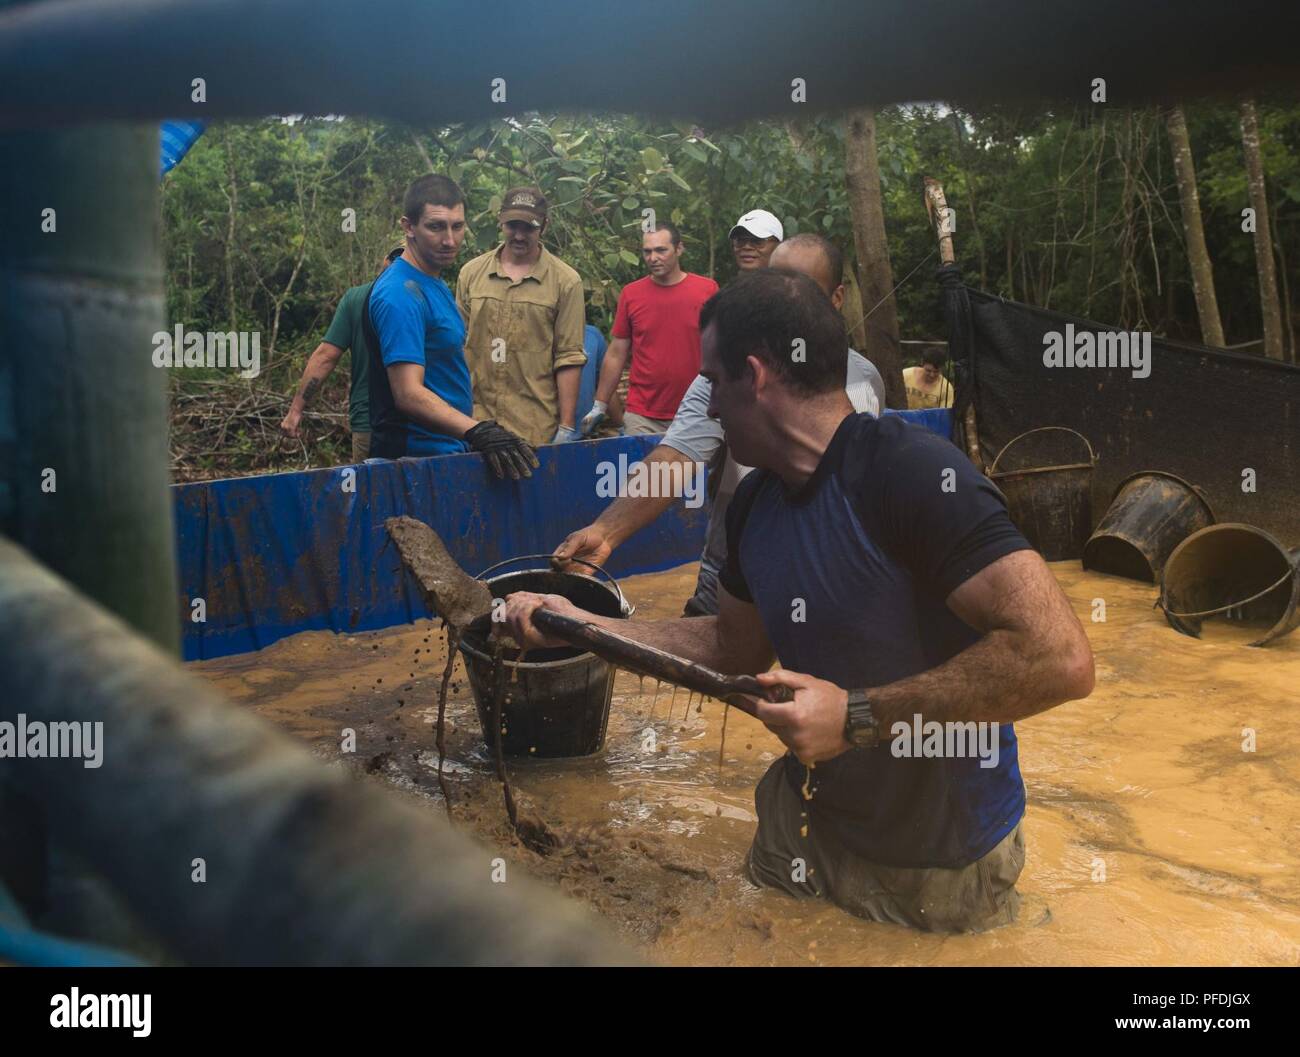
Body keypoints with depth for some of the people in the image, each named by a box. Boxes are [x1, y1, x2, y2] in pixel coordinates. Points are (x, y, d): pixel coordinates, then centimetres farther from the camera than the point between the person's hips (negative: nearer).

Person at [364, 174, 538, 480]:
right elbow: (408, 394, -27)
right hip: (418, 459, -9)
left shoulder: (435, 284, 13)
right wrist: (477, 432, -38)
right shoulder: (401, 296, -19)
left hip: (451, 452, 9)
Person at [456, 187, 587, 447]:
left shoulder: (566, 281, -1)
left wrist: (567, 426, -6)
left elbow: (569, 358, -3)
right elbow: (457, 345, 12)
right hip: (474, 419, 2)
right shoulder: (471, 273, 7)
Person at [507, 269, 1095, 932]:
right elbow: (736, 647, 14)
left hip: (941, 865, -7)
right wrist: (581, 624, 4)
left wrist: (857, 715, -30)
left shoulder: (911, 472, -27)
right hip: (805, 820, 7)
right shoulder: (754, 503, -1)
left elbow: (1060, 659, -34)